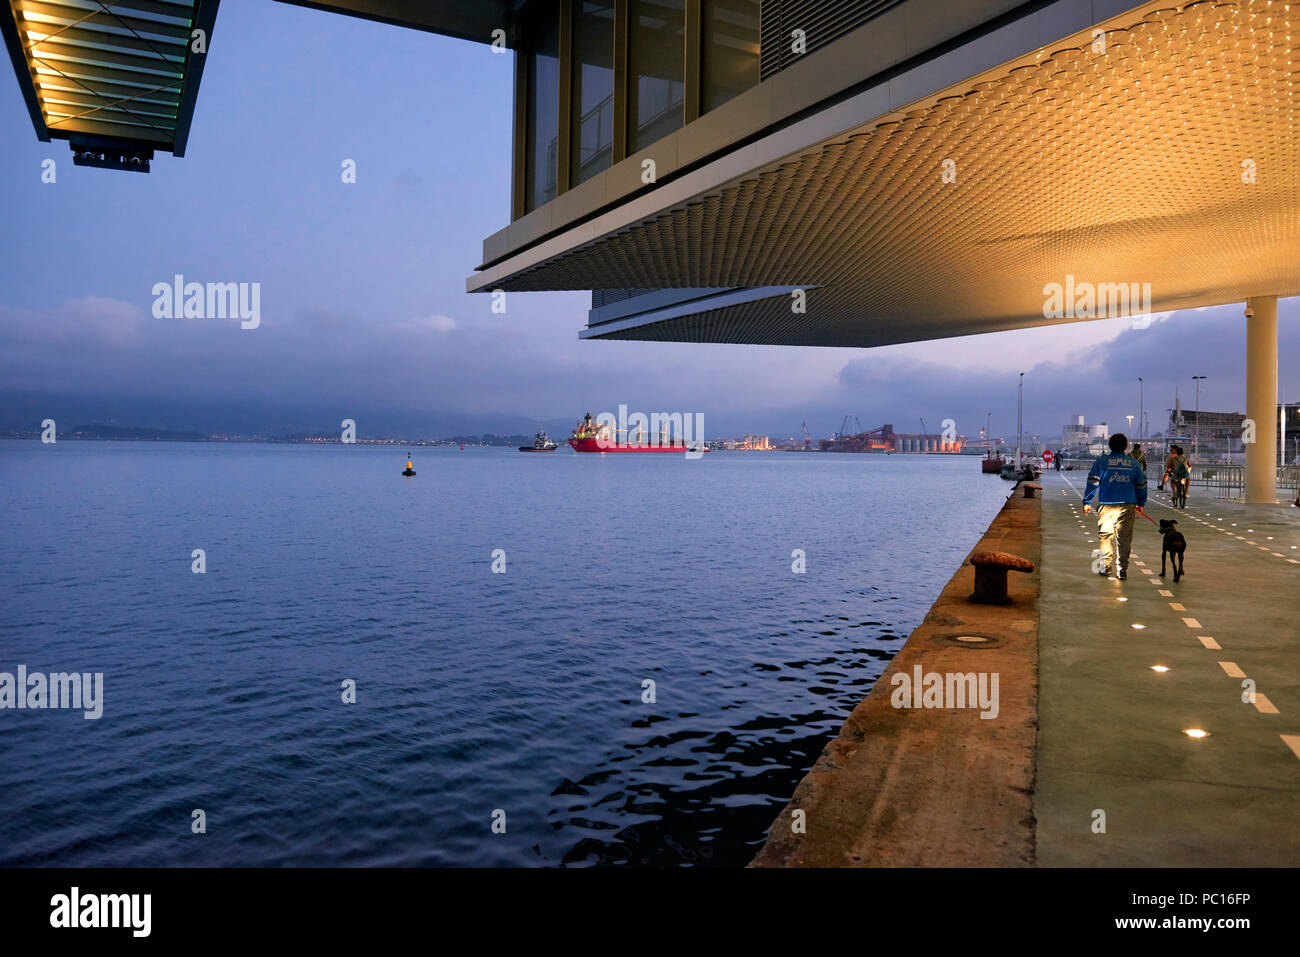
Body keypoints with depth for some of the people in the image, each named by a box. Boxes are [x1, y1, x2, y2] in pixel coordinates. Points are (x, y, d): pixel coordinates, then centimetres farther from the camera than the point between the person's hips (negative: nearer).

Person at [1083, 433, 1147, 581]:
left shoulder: (1101, 461, 0)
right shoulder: (1134, 463, 9)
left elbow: (1092, 482, -2)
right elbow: (1141, 485, 16)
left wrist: (1087, 502, 4)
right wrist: (1140, 504, 27)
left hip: (1107, 506, -2)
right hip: (1127, 506, 2)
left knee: (1106, 536, 9)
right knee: (1124, 538, 4)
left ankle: (1106, 567, 11)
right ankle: (1122, 569, 3)